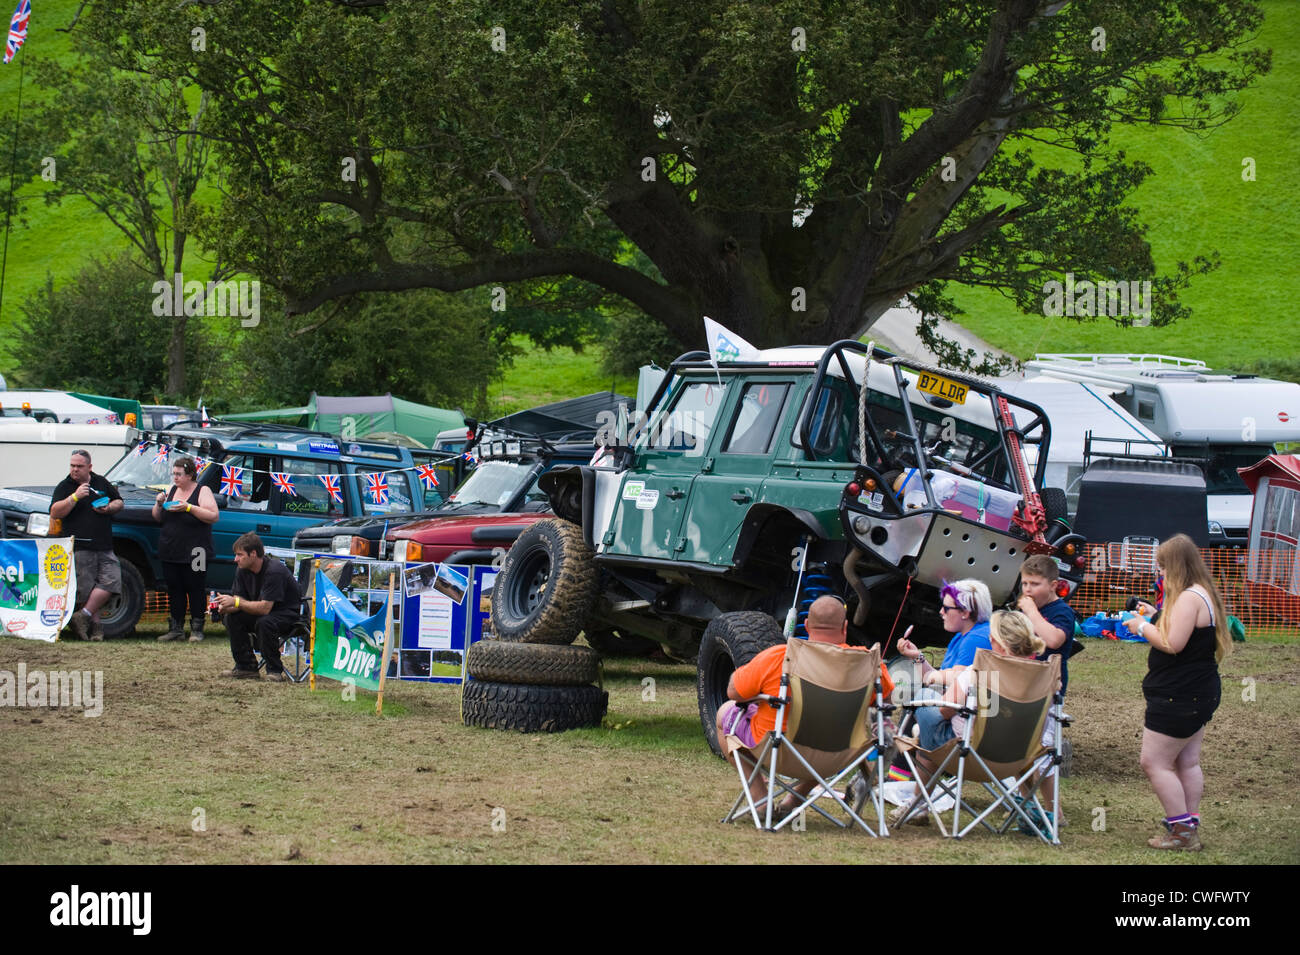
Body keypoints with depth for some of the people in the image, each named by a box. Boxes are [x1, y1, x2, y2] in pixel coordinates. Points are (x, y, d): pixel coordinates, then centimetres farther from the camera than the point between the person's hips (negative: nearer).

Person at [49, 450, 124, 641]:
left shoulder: (101, 482, 16)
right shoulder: (64, 487, 4)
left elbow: (119, 502, 25)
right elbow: (55, 513, -8)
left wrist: (109, 508, 3)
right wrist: (75, 497, -18)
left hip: (104, 547, 4)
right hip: (79, 548, -4)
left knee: (111, 581, -12)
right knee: (85, 589, -6)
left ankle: (82, 617, -9)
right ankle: (95, 625, 0)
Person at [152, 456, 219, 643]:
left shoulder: (202, 491, -3)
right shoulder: (171, 490, 13)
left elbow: (214, 516, -14)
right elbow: (157, 518, 18)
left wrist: (189, 508, -21)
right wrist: (159, 504, -3)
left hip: (194, 552, -6)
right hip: (170, 552, 6)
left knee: (195, 589, -2)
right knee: (174, 590, 7)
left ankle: (197, 629, 4)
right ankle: (176, 628, 14)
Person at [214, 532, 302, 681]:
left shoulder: (274, 571, -27)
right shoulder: (242, 571, -3)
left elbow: (265, 607, -32)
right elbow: (240, 601, -2)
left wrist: (235, 602, -32)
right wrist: (226, 607, -25)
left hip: (289, 614, -8)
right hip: (262, 612, 8)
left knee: (264, 622, -36)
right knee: (232, 618, -13)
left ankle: (274, 670, -20)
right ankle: (246, 667, -6)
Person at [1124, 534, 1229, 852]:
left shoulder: (1189, 598, -20)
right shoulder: (1204, 594, 13)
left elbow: (1172, 643, -25)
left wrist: (1143, 627, -9)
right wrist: (1150, 622, 11)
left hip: (1178, 697, -11)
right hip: (1198, 694, 11)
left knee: (1154, 762, -4)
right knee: (1187, 763, 14)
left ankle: (1182, 831, -3)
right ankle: (1189, 829, 18)